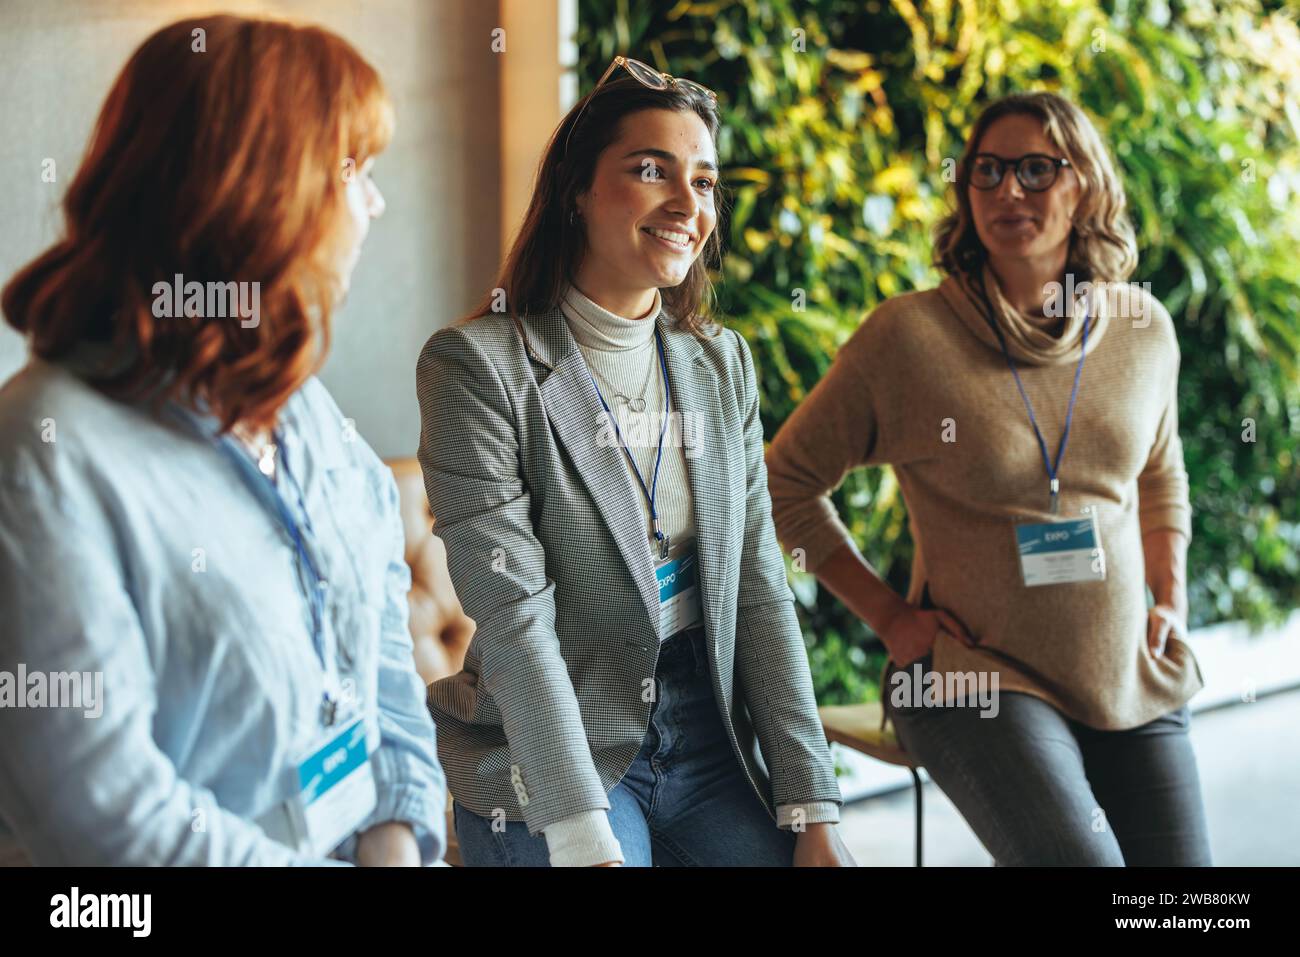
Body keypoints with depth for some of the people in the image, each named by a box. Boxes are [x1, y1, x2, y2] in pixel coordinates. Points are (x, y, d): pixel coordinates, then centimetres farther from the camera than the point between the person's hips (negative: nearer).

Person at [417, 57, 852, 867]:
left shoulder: (722, 363, 7)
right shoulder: (478, 365, -10)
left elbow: (759, 590, 3)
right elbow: (515, 619, -16)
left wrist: (813, 810, -3)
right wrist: (586, 841, -22)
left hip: (712, 735, 5)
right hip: (551, 757, -5)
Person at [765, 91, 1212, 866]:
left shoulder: (1142, 330, 5)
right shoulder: (908, 336, -9)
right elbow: (787, 482, 0)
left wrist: (1173, 596, 11)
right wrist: (887, 615, -4)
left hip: (1136, 686, 5)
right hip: (978, 680, -5)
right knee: (1079, 857, -26)